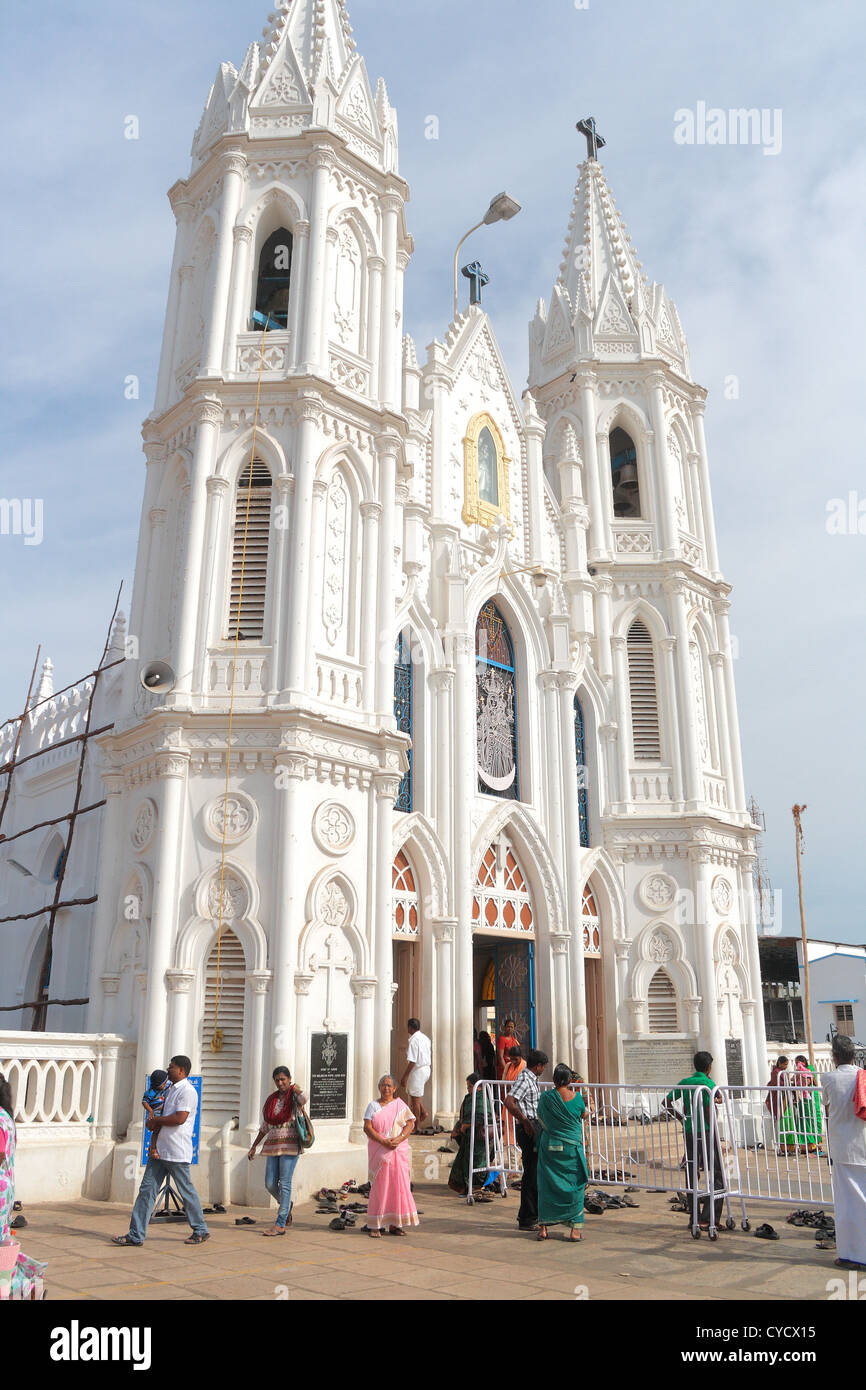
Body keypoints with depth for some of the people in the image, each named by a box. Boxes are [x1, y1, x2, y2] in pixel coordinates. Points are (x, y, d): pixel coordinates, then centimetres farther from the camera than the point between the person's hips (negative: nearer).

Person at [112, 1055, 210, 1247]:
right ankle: (136, 1235, 9)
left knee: (186, 1191, 2)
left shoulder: (187, 1091, -12)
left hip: (177, 1152, -9)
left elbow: (180, 1118, -23)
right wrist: (153, 1144, 2)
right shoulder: (170, 1090, 17)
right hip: (160, 1151, 9)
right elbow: (161, 1119, 14)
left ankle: (201, 1231, 15)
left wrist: (155, 1120, -10)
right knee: (147, 1189, 5)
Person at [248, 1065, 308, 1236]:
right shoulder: (271, 1100, 12)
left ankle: (280, 1225, -1)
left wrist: (295, 1088, -40)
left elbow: (303, 1100, -29)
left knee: (284, 1184, -6)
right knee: (270, 1184, 4)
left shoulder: (294, 1096, -2)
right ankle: (286, 1205, 33)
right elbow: (264, 1126, 20)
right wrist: (254, 1146, 19)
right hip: (273, 1145, 6)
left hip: (290, 1145, -6)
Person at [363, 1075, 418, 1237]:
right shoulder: (373, 1105, 6)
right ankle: (374, 1225, 3)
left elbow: (410, 1124, 1)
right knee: (379, 1185, -4)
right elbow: (367, 1127, -4)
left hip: (398, 1150, 1)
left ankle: (395, 1224, 7)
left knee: (398, 1185, -1)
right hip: (379, 1151, -1)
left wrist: (399, 1139, -15)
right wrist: (383, 1141, -17)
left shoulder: (400, 1105, 9)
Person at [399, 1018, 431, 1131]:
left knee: (415, 1097, 2)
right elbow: (430, 1057, 15)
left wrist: (404, 1077, -18)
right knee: (413, 1093, 24)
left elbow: (412, 1062, -23)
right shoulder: (426, 1038, 9)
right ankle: (424, 1112, 13)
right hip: (427, 1068, 9)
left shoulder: (414, 1040, -18)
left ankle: (417, 1126, 9)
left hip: (417, 1070, -9)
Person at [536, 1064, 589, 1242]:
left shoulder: (545, 1097, -9)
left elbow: (540, 1118, 6)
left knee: (547, 1186, 10)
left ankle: (543, 1227, 12)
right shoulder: (577, 1097, -8)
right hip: (572, 1148, 0)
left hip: (549, 1147, 0)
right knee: (574, 1186, 9)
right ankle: (576, 1228, 8)